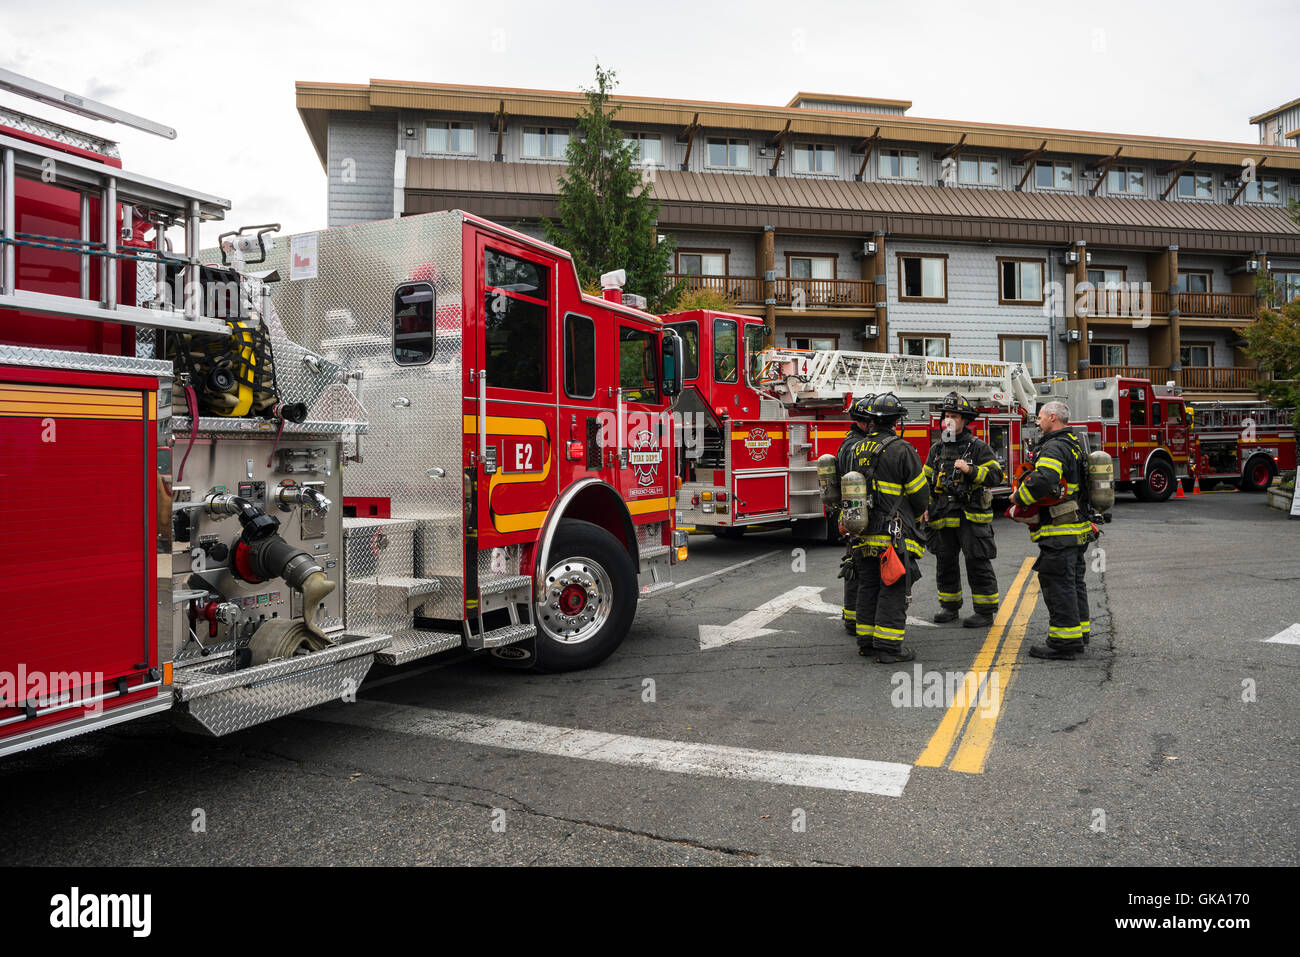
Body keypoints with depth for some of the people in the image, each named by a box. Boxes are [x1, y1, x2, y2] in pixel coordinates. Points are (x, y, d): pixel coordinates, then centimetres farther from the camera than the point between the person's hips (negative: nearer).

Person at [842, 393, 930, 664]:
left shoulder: (857, 450, 8)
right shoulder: (901, 450, -12)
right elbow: (920, 493, -5)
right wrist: (913, 514, 15)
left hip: (864, 533, 6)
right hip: (894, 534, -6)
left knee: (867, 588, 14)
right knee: (893, 590, -1)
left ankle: (866, 641, 22)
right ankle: (888, 647, 0)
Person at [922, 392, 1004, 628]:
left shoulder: (978, 447, -3)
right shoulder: (937, 449, 11)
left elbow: (996, 475, -10)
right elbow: (927, 480, 16)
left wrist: (971, 470, -23)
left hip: (972, 516, -5)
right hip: (943, 518, 5)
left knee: (978, 564, -2)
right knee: (945, 562, 12)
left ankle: (985, 611, 7)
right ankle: (949, 607, 25)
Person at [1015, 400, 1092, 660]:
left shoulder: (1055, 448, -16)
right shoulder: (1074, 445, 17)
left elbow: (1042, 481, -32)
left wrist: (1019, 498, -16)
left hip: (1059, 532, -10)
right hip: (1077, 530, 10)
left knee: (1058, 583, -6)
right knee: (1074, 581, 16)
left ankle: (1063, 643, -3)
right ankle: (1079, 634, 24)